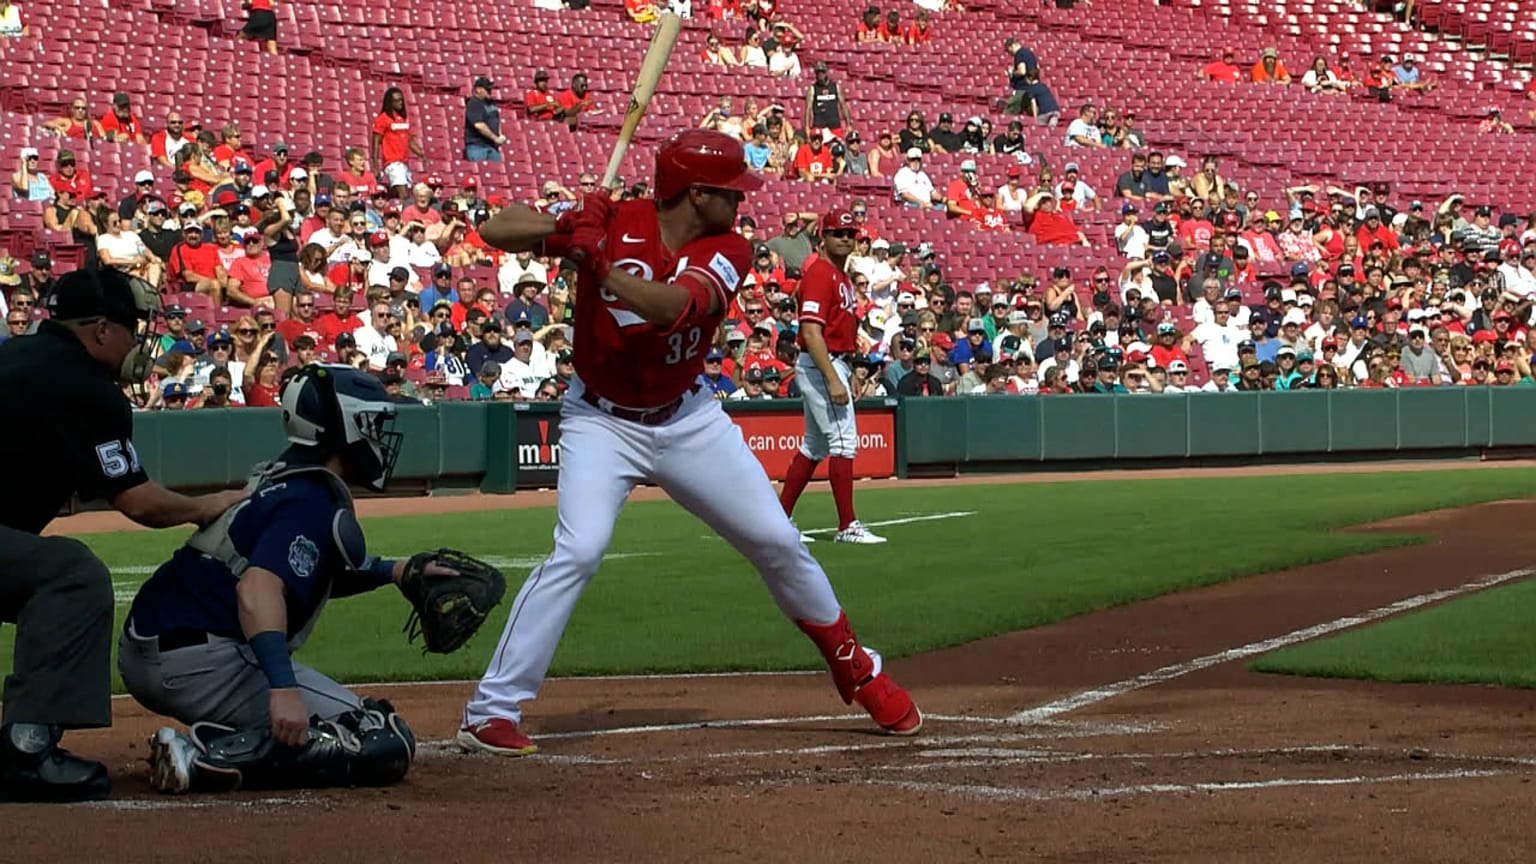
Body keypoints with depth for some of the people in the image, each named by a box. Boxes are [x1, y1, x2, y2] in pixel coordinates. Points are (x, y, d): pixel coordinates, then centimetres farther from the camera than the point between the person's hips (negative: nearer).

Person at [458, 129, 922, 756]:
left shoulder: (727, 251, -10)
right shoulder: (614, 223, -15)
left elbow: (671, 306, -31)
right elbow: (494, 231, -19)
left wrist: (595, 262, -42)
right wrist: (567, 228, -37)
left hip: (688, 419, 3)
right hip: (601, 420, -3)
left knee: (778, 542, 6)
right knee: (578, 550, -23)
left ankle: (856, 670, 27)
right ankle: (490, 712, -18)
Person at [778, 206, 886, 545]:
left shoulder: (841, 276, 16)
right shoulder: (819, 274, -15)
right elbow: (811, 331, -22)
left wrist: (844, 375, 18)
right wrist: (833, 380, -27)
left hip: (836, 364, 11)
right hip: (821, 366, -11)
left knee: (815, 447, 14)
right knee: (844, 441, -12)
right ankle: (847, 526, -12)